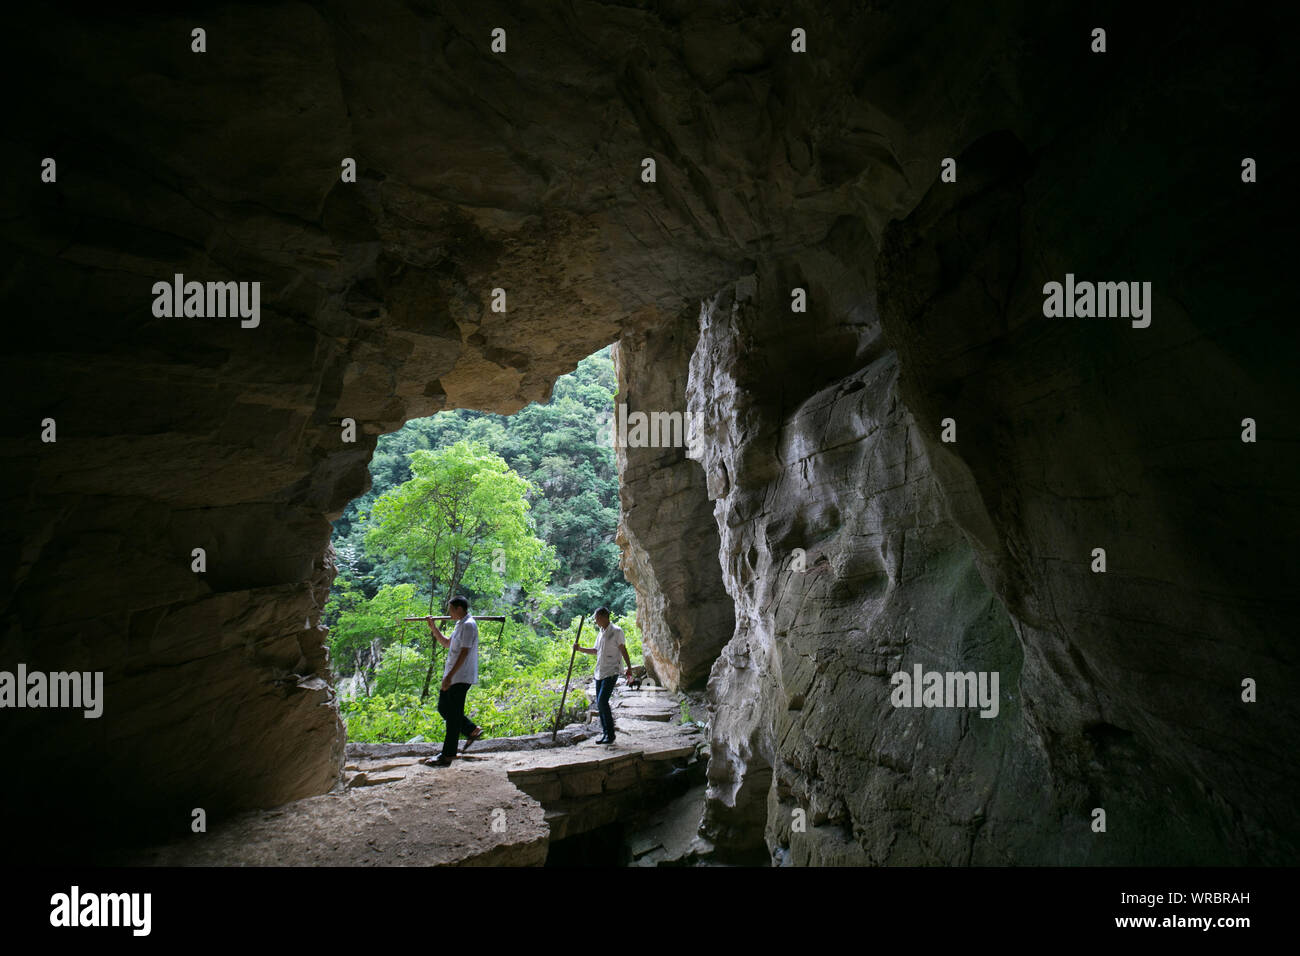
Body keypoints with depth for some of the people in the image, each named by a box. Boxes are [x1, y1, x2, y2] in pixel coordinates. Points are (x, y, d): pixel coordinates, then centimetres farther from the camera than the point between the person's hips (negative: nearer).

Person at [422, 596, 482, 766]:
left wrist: (449, 676, -24)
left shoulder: (468, 625, -16)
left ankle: (448, 755, 2)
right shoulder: (461, 625, 17)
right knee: (443, 708, 15)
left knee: (453, 715, -4)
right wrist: (433, 628, 16)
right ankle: (472, 730, 23)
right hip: (453, 677, 10)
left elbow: (464, 653, -22)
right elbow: (447, 644, 27)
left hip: (460, 678, -10)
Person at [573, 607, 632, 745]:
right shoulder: (601, 632, 14)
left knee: (602, 702, -14)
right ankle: (606, 733, 16)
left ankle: (610, 734, -6)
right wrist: (580, 648, 11)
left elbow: (623, 650, -7)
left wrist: (629, 668, -9)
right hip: (599, 672, 8)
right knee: (600, 704, 8)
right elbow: (596, 650, 23)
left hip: (611, 673, -8)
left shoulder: (616, 631, -8)